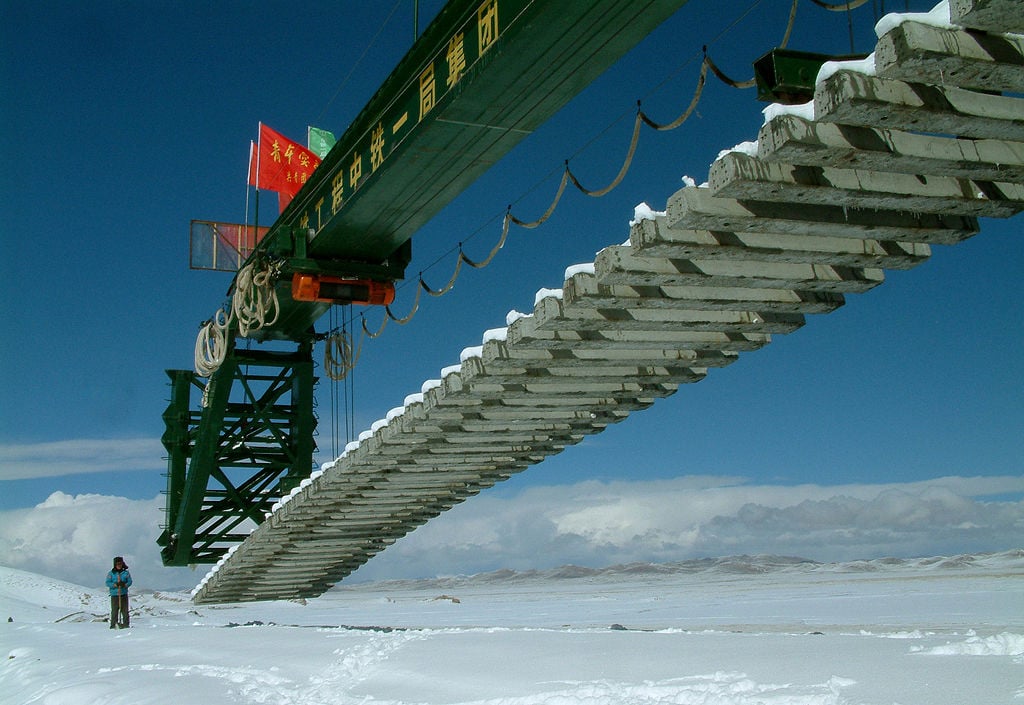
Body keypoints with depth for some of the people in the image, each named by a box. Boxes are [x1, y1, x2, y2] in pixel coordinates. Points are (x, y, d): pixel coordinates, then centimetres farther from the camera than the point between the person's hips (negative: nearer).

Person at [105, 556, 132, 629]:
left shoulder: (126, 573, 7)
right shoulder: (111, 573, 3)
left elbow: (129, 581, 5)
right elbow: (108, 583, -3)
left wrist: (124, 584, -16)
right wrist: (115, 584, -18)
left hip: (124, 595, 1)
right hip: (114, 595, -1)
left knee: (125, 610, 1)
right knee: (114, 611, -4)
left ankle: (126, 624, 7)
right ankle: (113, 625, 3)